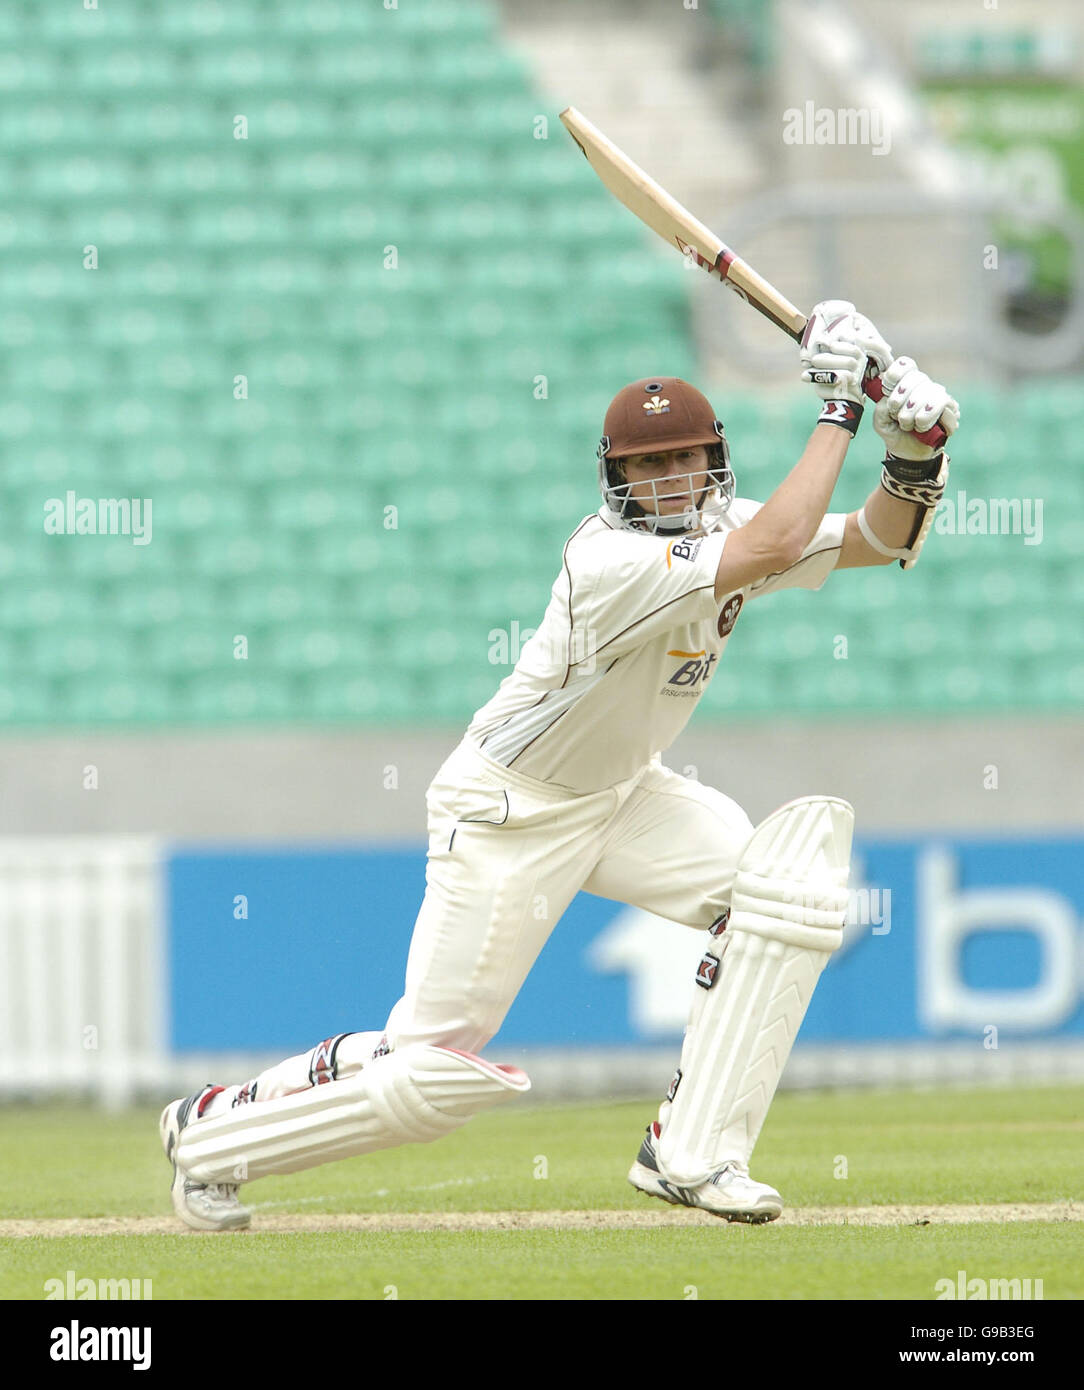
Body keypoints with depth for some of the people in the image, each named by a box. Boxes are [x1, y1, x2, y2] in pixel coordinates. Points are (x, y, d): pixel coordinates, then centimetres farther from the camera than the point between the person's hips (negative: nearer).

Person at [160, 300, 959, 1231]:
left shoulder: (721, 529, -7)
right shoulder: (610, 561, -32)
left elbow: (882, 540, -5)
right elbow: (775, 548, -44)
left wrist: (914, 458, -25)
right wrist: (838, 408, -38)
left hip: (624, 796, 8)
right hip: (508, 815, -8)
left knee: (801, 856, -16)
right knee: (435, 1067, -7)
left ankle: (692, 1153, -11)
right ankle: (212, 1131, 19)